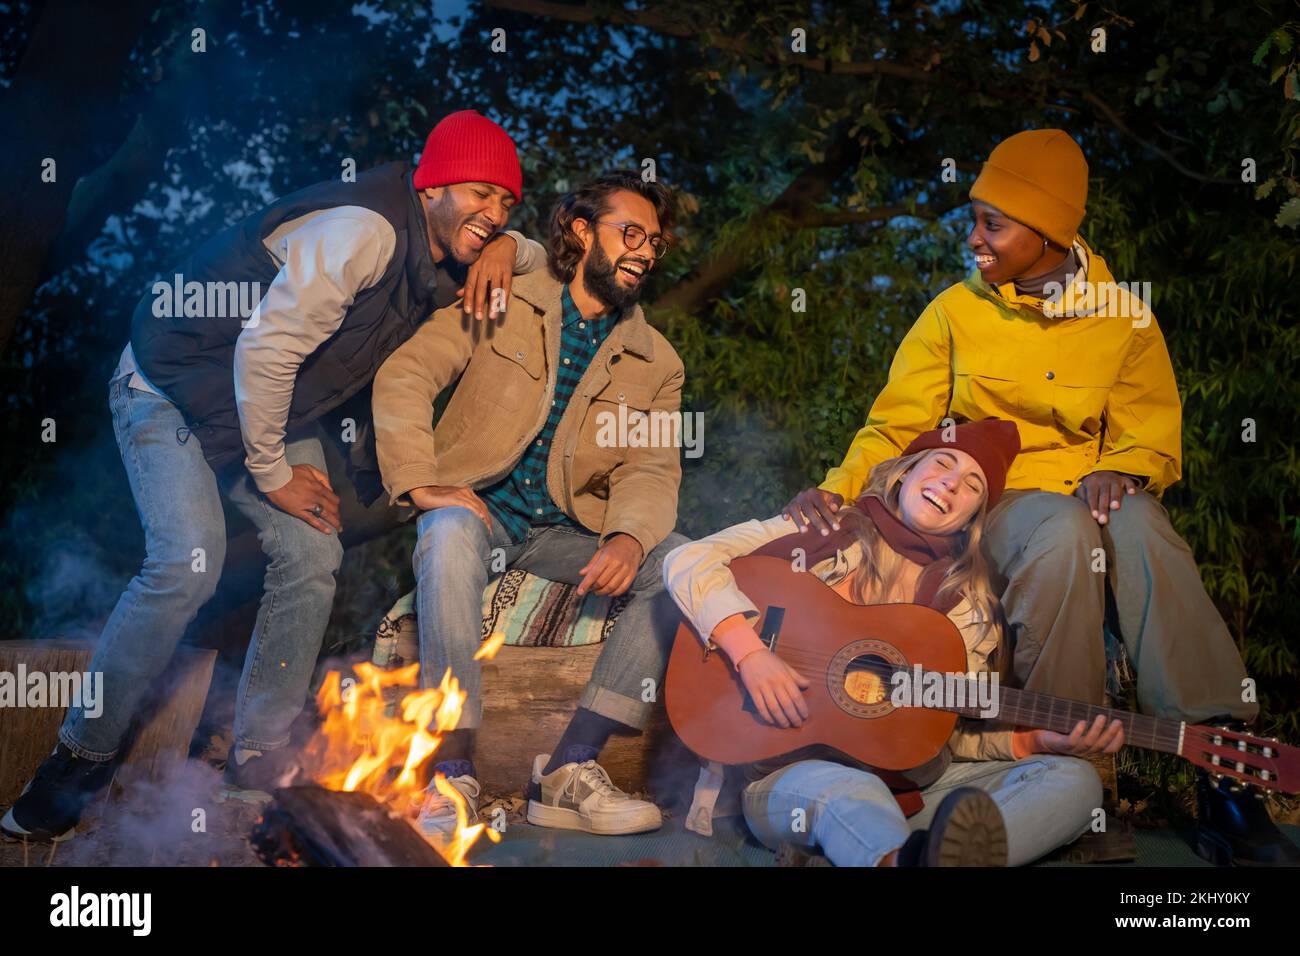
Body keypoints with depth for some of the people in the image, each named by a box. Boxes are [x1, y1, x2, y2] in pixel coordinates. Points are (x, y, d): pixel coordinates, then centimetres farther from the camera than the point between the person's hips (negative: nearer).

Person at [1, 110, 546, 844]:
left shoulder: (444, 252, -2)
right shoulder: (365, 230, -29)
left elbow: (549, 260, 15)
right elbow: (265, 348, -30)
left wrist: (507, 246, -10)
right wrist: (273, 473, -19)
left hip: (273, 405, 8)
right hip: (171, 388, -8)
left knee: (313, 556, -6)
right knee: (187, 563, -22)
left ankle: (261, 754, 7)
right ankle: (83, 756, -6)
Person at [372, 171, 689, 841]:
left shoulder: (657, 365, 11)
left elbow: (651, 468, -1)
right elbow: (404, 375, -5)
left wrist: (628, 538, -23)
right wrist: (420, 483, -19)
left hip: (565, 530, 3)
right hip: (478, 507, -3)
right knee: (450, 535, -39)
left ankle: (570, 768, -26)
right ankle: (451, 774, -36)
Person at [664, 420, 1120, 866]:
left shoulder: (969, 607, 15)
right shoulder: (824, 533, 7)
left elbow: (953, 735, 12)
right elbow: (687, 561, -3)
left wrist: (1036, 741, -7)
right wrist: (751, 653, -17)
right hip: (788, 768, -3)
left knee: (1074, 781, -20)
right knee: (847, 791, -38)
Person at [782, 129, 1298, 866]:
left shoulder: (1123, 318, 6)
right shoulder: (954, 313, 4)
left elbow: (1154, 435, 7)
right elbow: (896, 424, 2)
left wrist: (1123, 472, -17)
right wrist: (836, 491, -16)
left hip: (1094, 496, 1)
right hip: (989, 503, -1)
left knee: (1139, 524, -36)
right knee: (1065, 531, -37)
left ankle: (1224, 774, -39)